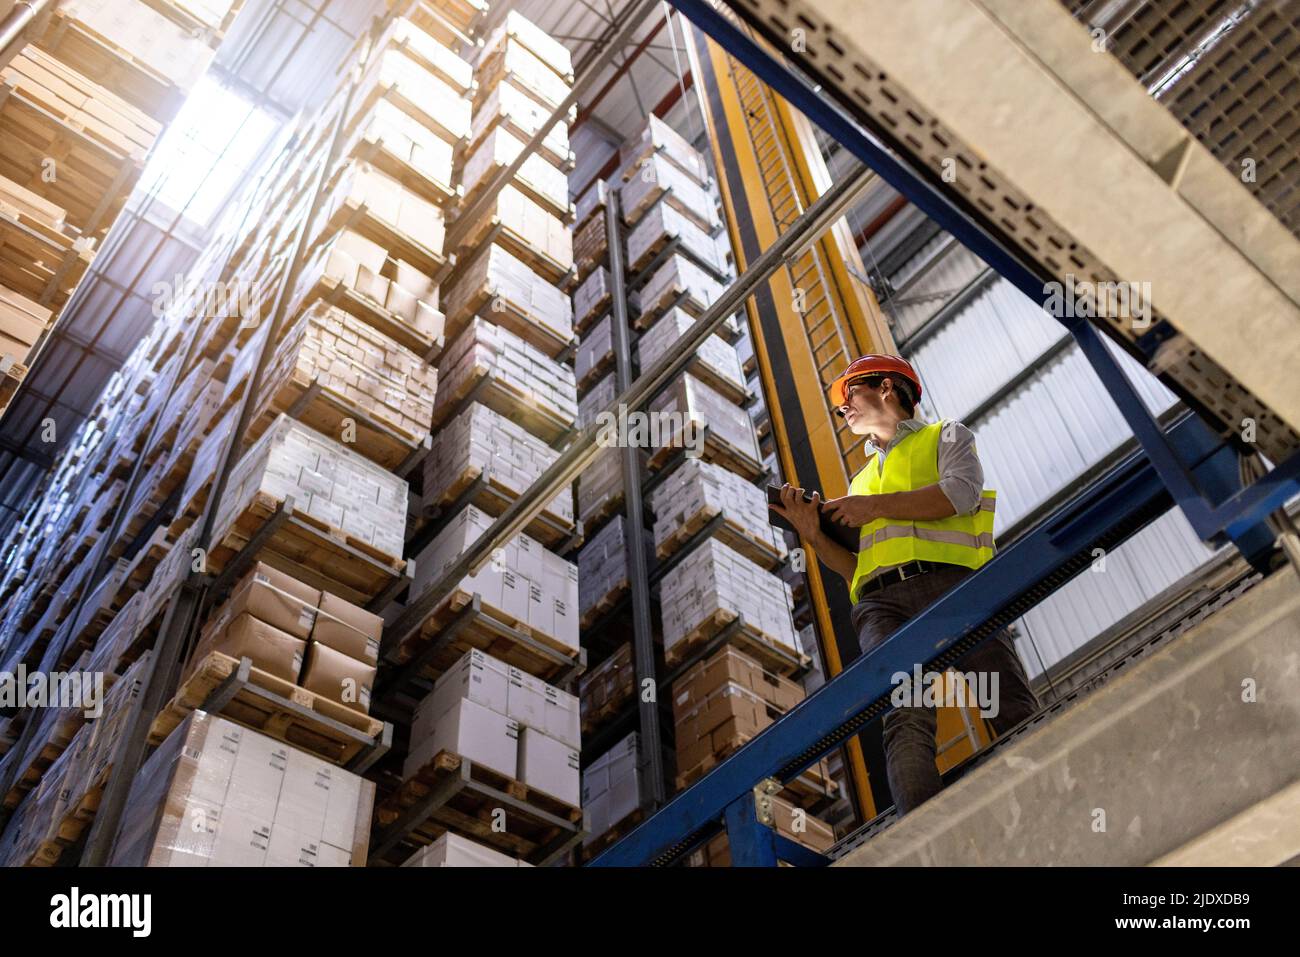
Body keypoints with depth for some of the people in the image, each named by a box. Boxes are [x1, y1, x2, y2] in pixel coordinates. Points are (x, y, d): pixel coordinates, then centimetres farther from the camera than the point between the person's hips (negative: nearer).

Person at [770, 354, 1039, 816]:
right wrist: (815, 536, 11)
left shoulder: (946, 435, 25)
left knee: (1016, 715, -19)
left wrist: (875, 507, 2)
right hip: (882, 601, 2)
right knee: (906, 719, -25)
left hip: (951, 582, -2)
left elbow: (962, 492, 1)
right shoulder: (861, 481, 37)